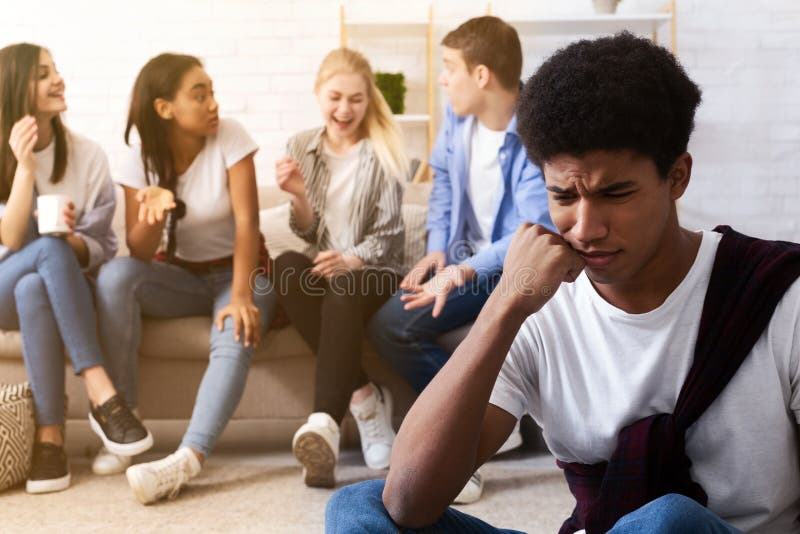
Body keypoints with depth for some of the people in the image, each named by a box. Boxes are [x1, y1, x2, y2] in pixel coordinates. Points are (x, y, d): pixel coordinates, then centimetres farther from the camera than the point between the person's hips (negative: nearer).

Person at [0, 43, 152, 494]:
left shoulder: (88, 154, -2)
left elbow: (102, 246, -3)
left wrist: (75, 243, -26)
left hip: (67, 286, 1)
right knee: (49, 247, -34)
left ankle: (50, 435, -36)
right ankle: (101, 395, -39)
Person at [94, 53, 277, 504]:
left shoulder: (230, 137, -14)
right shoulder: (141, 158, -8)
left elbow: (247, 221, -21)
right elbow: (140, 254, -10)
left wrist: (240, 297, -33)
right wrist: (152, 217, -33)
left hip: (241, 270, -2)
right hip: (181, 276, 2)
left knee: (235, 341, -34)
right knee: (115, 275, -28)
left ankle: (188, 459, -50)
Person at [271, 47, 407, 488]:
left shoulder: (383, 153, 0)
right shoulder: (301, 146, 9)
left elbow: (387, 236, -4)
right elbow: (309, 233, 8)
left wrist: (350, 261, -25)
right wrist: (299, 195, -14)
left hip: (373, 272, -3)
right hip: (324, 268, 3)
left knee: (343, 291, -38)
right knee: (285, 266, -32)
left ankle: (325, 421, -51)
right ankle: (364, 397, -29)